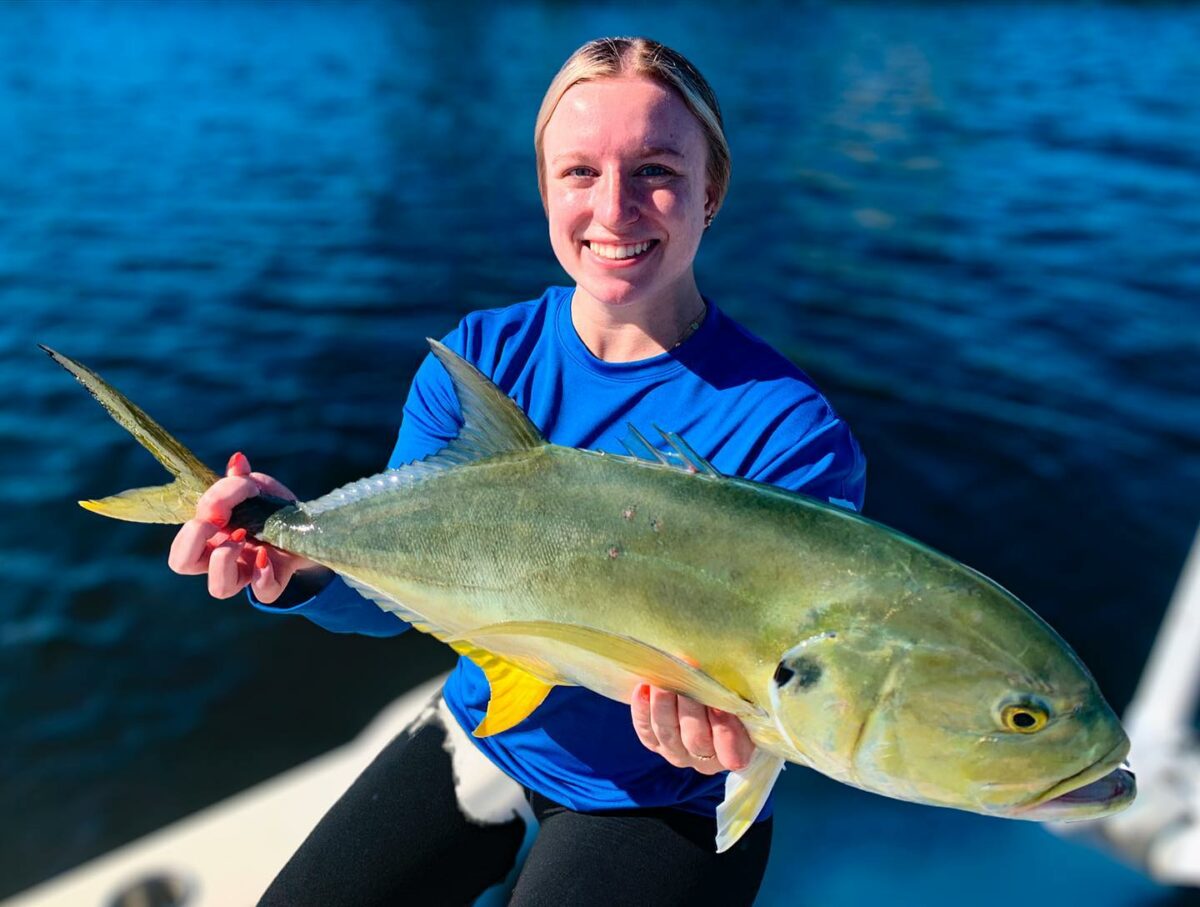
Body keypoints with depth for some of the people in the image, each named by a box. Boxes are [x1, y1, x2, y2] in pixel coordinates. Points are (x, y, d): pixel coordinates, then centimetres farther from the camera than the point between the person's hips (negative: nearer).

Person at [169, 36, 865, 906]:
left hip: (665, 799, -3)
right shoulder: (480, 358, -9)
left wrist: (731, 711, -44)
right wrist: (307, 553, -32)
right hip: (484, 732, 4)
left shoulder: (790, 432, -22)